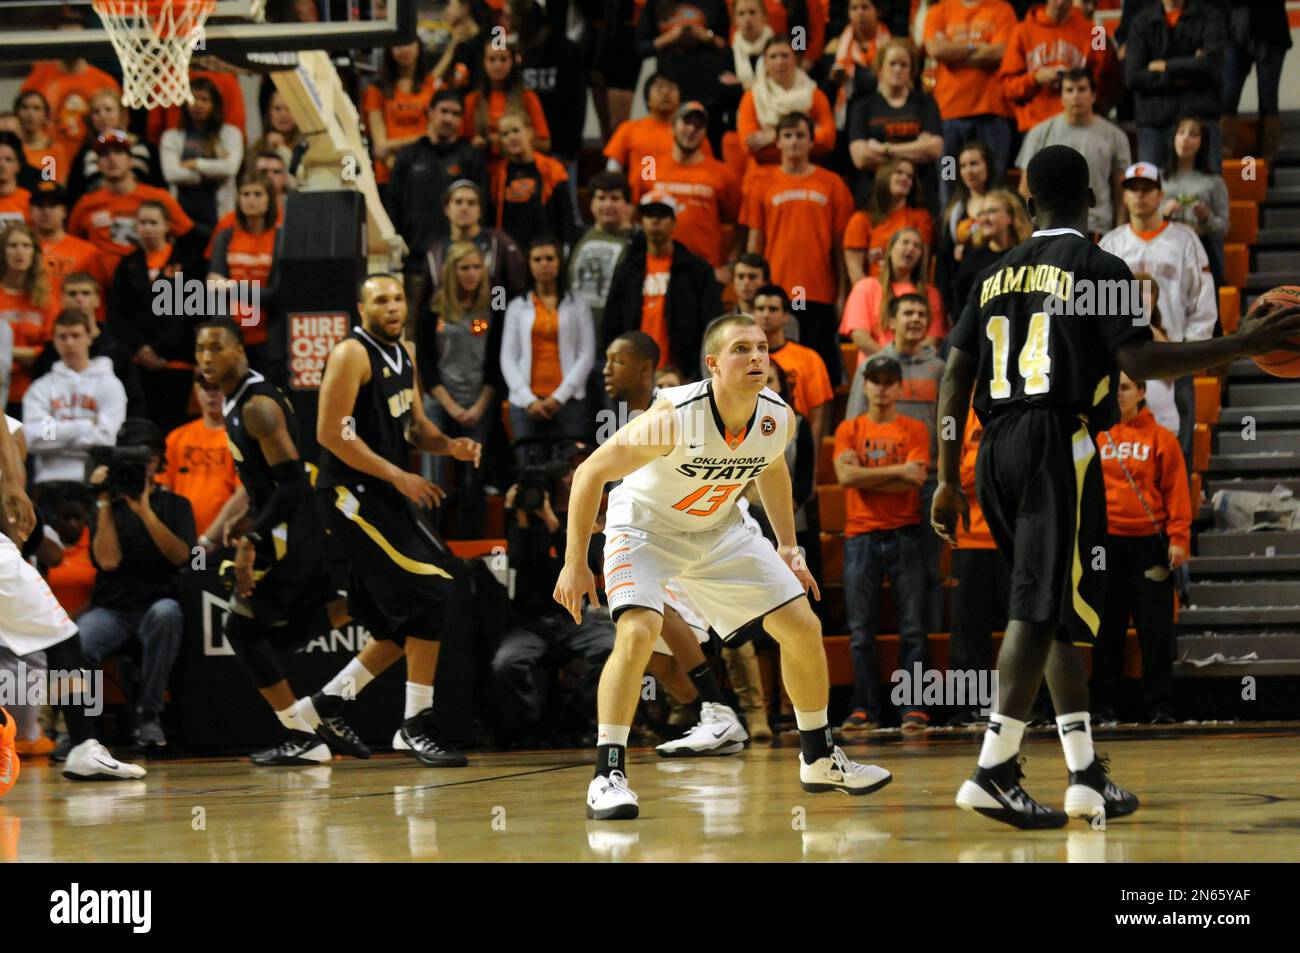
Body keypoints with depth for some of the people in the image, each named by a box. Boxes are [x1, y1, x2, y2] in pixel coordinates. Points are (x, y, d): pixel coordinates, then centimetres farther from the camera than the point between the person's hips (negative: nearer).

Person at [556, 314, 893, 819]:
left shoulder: (778, 418, -16)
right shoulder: (675, 417, -34)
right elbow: (590, 473, -24)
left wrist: (787, 546, 9)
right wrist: (575, 564, -22)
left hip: (719, 530, 6)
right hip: (645, 526, -6)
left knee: (803, 627, 4)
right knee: (638, 631, -30)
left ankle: (819, 759, 23)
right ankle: (607, 776, -24)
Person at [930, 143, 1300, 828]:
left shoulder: (996, 275, 16)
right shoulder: (1098, 266, -2)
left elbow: (955, 378, 13)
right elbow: (1139, 361, -13)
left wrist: (948, 481, 15)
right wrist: (1240, 345, -10)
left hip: (997, 451, 7)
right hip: (1060, 444, -7)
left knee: (1061, 613, 13)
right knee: (1043, 609, -10)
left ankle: (1086, 776, 11)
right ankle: (994, 772, -18)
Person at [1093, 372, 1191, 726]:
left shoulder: (1160, 438, 3)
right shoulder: (1096, 438, 7)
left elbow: (1176, 490, -1)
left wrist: (1178, 538, -8)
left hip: (1148, 541, -2)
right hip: (1105, 541, 2)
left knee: (1154, 627, 0)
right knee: (1107, 627, 4)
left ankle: (1160, 705, 4)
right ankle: (1103, 703, 9)